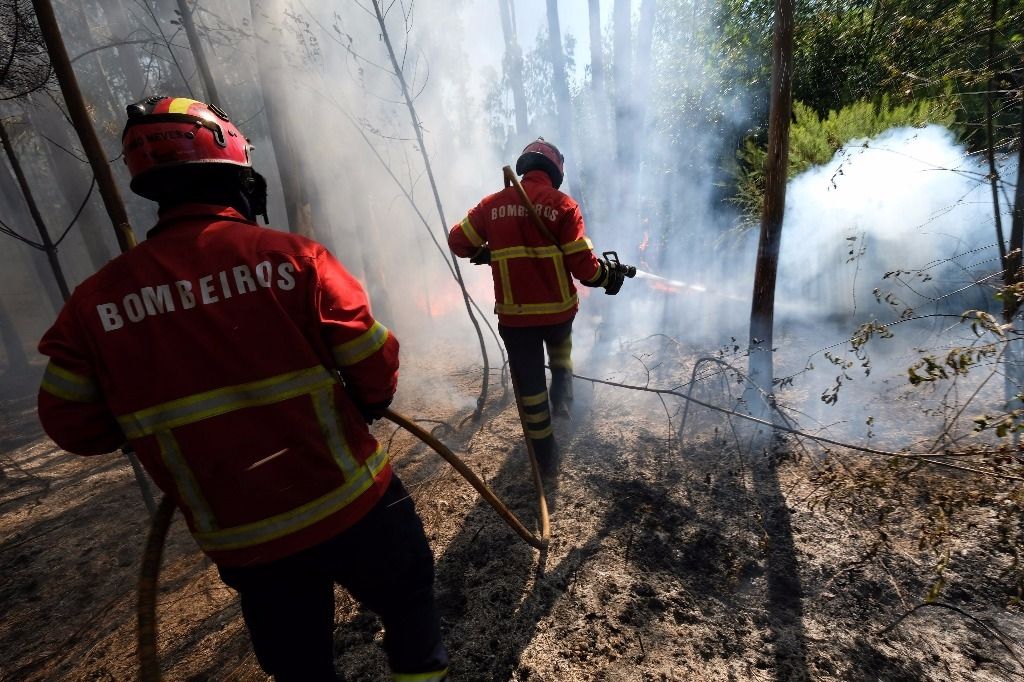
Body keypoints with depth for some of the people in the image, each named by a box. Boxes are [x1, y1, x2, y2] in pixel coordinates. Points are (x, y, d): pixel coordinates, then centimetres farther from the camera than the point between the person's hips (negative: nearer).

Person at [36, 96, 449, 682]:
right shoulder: (293, 257, -16)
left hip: (242, 540, 4)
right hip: (352, 506, -3)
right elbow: (377, 369, -15)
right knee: (410, 601, 26)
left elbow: (75, 427, 3)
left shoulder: (97, 300, -6)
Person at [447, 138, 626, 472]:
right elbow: (583, 265, -11)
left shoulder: (492, 204, 2)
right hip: (558, 308, 0)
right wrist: (608, 276, 9)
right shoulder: (563, 204, -6)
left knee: (529, 382, 14)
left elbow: (457, 241, 8)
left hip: (514, 314, 1)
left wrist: (483, 252, 27)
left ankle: (545, 455, 26)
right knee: (560, 347, 37)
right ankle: (562, 395, 26)